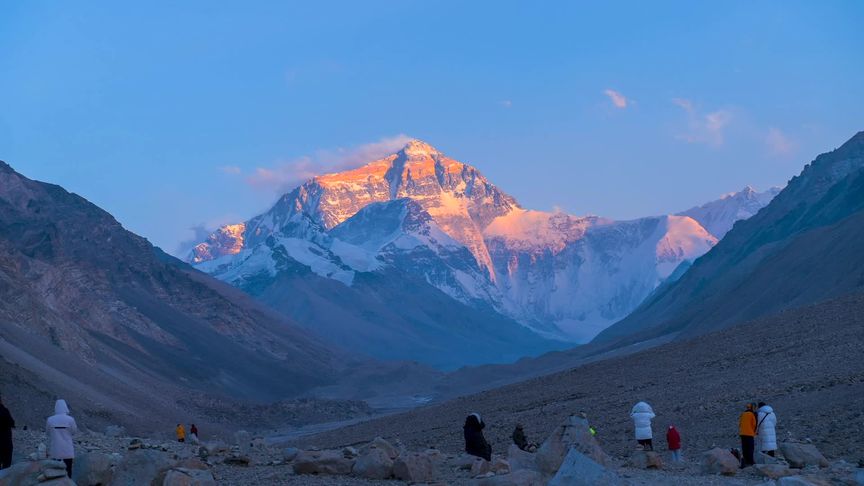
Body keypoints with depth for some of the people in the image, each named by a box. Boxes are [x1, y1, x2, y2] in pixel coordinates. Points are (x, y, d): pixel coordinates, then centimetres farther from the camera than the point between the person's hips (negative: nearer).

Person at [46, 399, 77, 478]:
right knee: (68, 469, 8)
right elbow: (74, 432, -1)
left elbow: (47, 432, 3)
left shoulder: (50, 420, -8)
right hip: (67, 450, -1)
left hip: (55, 450, 1)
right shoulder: (70, 419, -12)